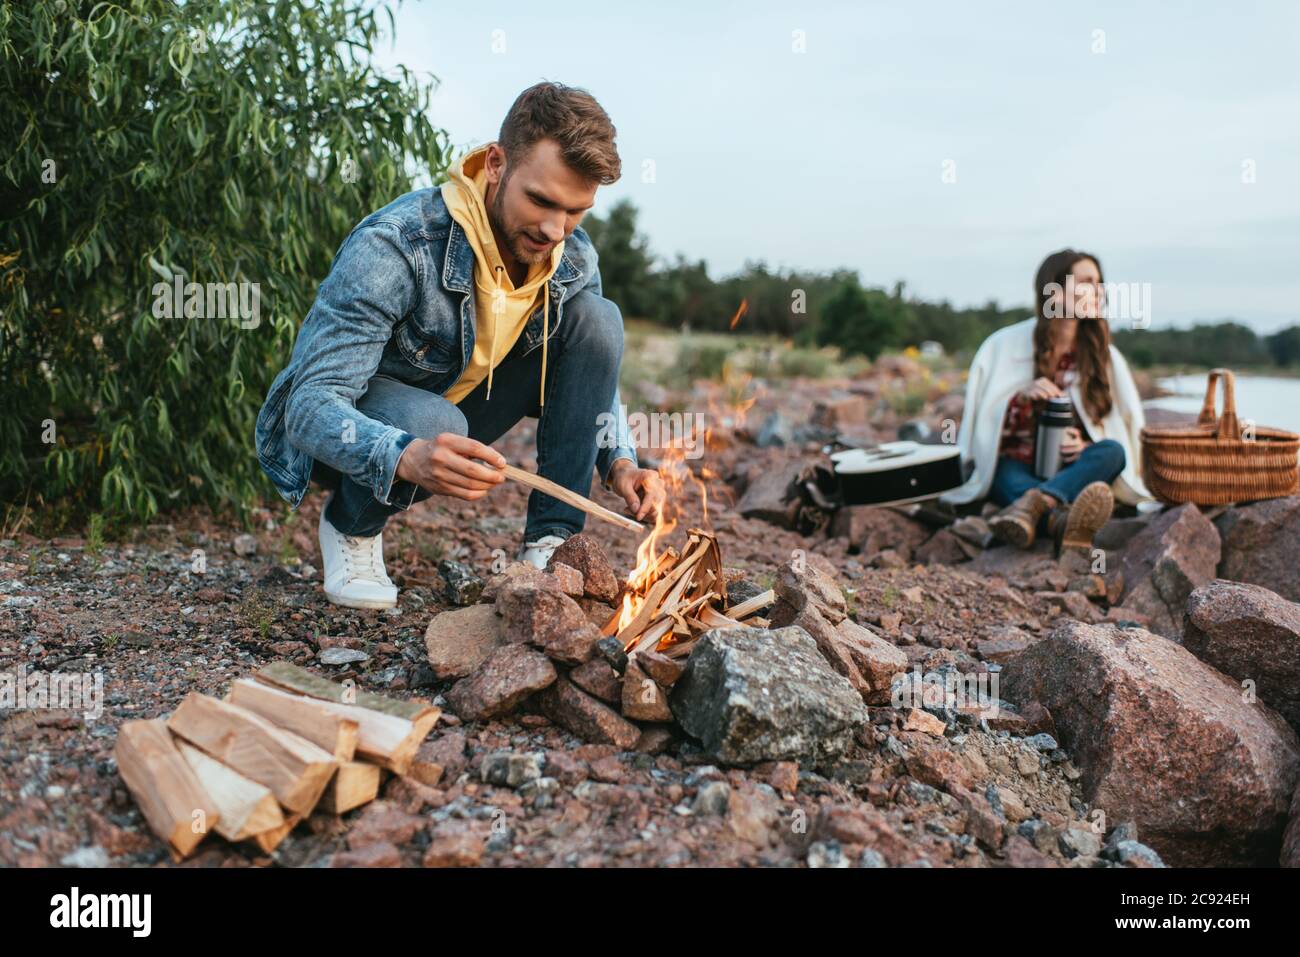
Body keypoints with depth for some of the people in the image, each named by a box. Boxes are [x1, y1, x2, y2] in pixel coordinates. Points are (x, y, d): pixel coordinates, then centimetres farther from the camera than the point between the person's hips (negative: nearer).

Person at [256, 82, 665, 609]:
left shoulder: (573, 258, -13)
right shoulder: (394, 247, -32)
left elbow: (594, 374, 1)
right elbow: (311, 405, -35)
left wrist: (620, 463, -19)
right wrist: (407, 458, -57)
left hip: (457, 407, 5)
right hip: (347, 429, -5)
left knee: (596, 317, -13)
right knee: (433, 421, -41)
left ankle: (550, 545, -12)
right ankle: (351, 527, -5)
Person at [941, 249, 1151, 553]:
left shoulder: (1104, 356, 8)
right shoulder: (1007, 343, 1)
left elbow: (1123, 429, 8)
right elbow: (981, 420, 0)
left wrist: (1084, 446, -14)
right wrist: (1022, 398, -20)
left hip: (1072, 470, 2)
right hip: (1012, 468, -2)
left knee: (1113, 451, -30)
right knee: (1006, 472, -36)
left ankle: (1033, 503, -57)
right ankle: (1062, 521, -68)